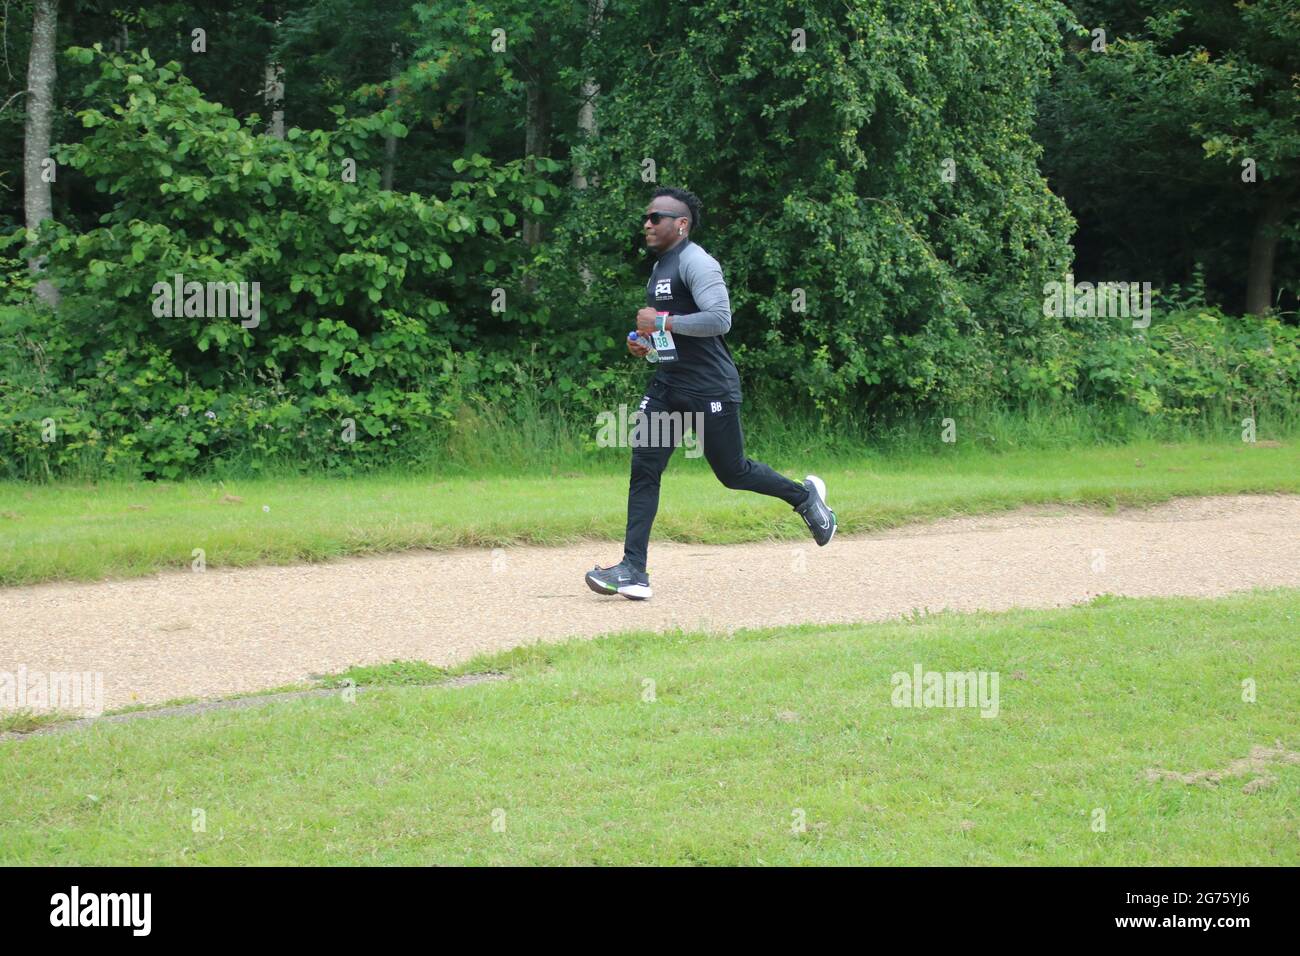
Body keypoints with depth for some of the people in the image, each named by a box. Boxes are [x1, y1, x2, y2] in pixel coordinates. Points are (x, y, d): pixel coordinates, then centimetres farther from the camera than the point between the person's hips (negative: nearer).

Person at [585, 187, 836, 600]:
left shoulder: (696, 262, -13)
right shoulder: (661, 266, 17)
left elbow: (720, 319, -25)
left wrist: (662, 322, -22)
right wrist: (645, 341, 11)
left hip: (710, 389, -9)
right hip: (667, 386, 9)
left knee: (732, 472, 2)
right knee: (643, 468, -4)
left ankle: (804, 495, 29)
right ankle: (634, 570, -7)